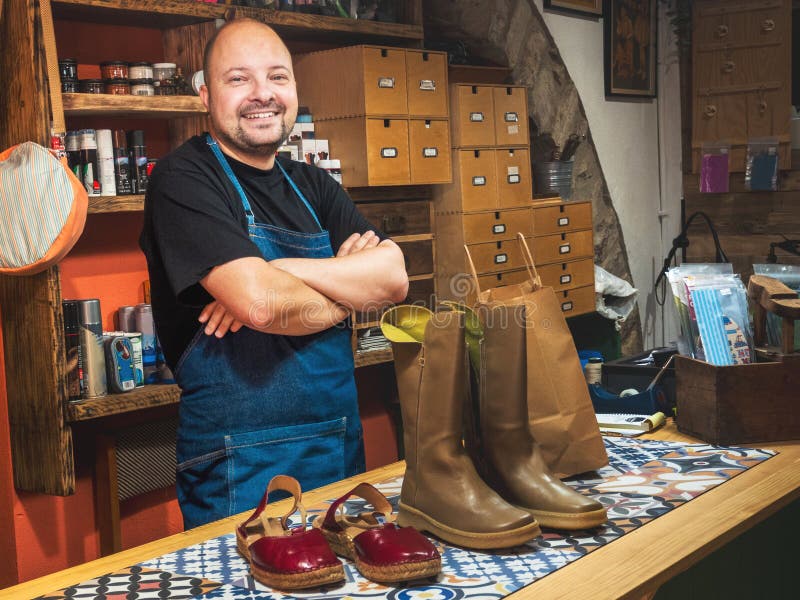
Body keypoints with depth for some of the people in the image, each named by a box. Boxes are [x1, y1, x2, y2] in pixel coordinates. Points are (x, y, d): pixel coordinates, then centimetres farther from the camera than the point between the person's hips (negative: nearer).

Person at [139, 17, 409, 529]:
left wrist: (278, 271, -17)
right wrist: (351, 290, -6)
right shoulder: (184, 180, -10)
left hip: (341, 451, 7)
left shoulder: (312, 186, 11)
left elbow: (394, 277, -3)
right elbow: (259, 302, -25)